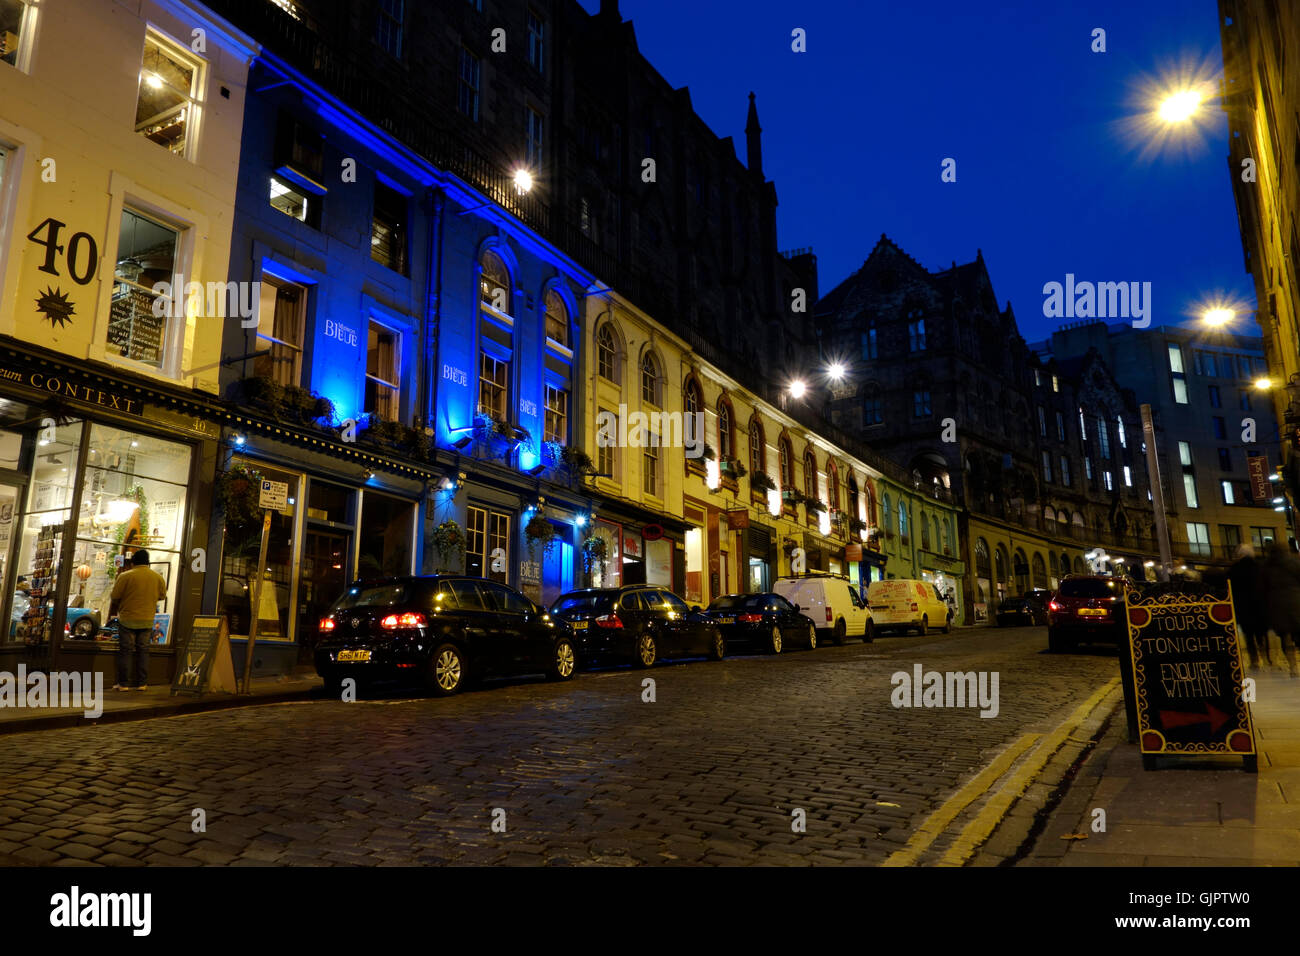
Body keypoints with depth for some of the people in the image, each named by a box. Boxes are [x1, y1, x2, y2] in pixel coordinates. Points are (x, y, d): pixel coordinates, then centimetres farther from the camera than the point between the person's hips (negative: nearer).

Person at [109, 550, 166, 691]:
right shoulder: (158, 577, 0)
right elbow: (162, 596, 13)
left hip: (127, 620, -3)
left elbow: (114, 598, -6)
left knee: (126, 651, 5)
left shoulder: (125, 576, -10)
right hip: (147, 620, 3)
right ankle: (141, 683, 11)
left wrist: (112, 612, 14)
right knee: (143, 651, 10)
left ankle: (123, 683, 8)